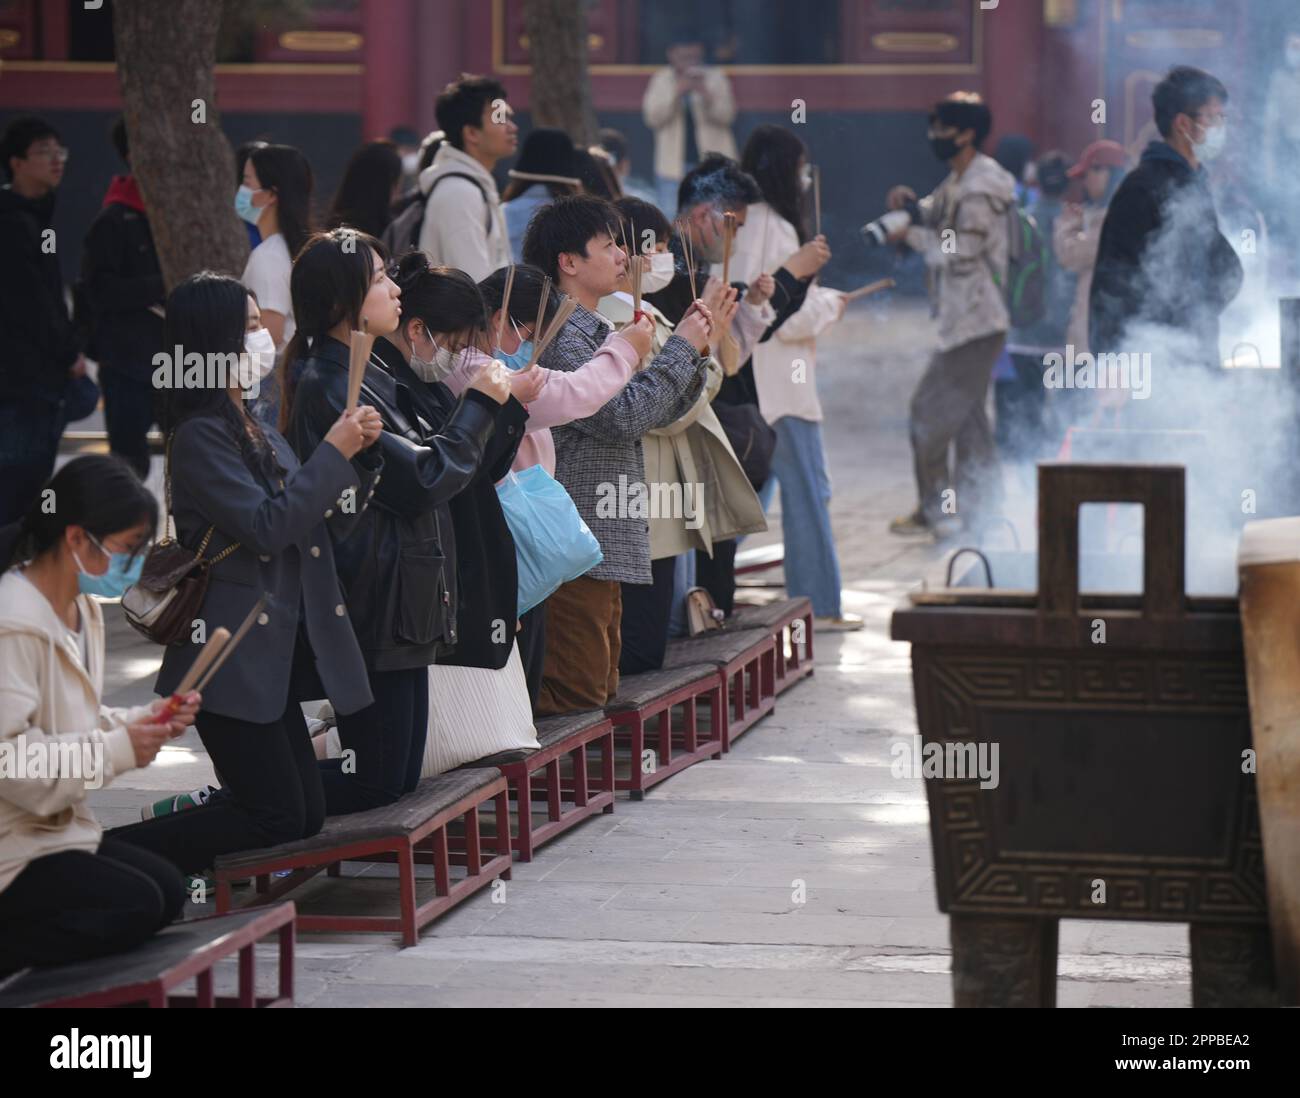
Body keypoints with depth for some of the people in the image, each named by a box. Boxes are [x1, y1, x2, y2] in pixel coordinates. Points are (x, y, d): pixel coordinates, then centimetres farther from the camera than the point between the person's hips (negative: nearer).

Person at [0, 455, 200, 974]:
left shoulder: (82, 610, 8)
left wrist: (146, 720, -1)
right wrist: (120, 748, -22)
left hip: (55, 826, 10)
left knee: (167, 889, 4)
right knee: (133, 905, -19)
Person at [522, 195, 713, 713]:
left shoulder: (595, 332, 18)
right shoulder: (559, 337, -14)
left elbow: (658, 412, 21)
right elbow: (623, 415, -21)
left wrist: (692, 351, 5)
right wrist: (680, 349, -12)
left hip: (606, 545, 11)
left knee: (599, 689, 13)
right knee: (577, 693, -12)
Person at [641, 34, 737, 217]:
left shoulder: (716, 78, 4)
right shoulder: (661, 80, 6)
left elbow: (726, 116, -5)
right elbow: (653, 118, -5)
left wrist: (705, 94, -22)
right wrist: (677, 93, -18)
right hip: (674, 166, 1)